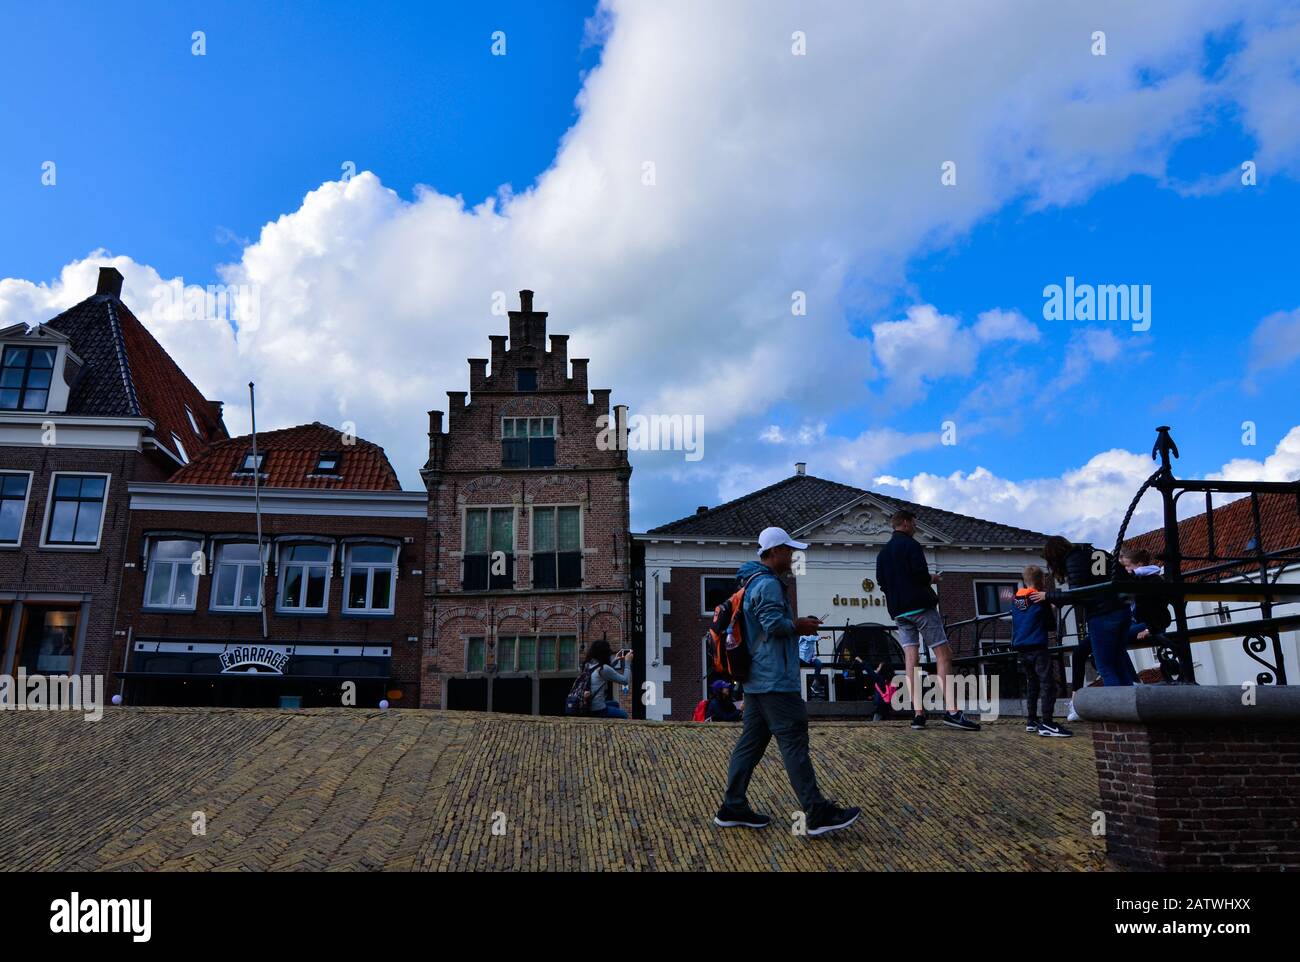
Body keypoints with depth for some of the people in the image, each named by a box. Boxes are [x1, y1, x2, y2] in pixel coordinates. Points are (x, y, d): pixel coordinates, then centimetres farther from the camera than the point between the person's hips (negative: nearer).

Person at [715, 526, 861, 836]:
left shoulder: (753, 582, 19)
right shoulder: (768, 584, -14)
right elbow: (774, 624, -23)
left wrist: (796, 624, 12)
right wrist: (801, 626, -7)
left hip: (756, 679, 10)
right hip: (776, 681, -10)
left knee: (751, 742, 11)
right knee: (794, 743, -7)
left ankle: (733, 808, 15)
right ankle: (818, 814, -2)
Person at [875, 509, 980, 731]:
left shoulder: (882, 553, 16)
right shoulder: (910, 544, -6)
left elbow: (881, 583, 16)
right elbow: (921, 575, -15)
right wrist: (932, 579, 4)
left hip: (898, 610, 7)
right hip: (920, 605, -7)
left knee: (911, 658, 2)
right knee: (943, 653, -5)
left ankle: (917, 713, -6)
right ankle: (951, 710, -15)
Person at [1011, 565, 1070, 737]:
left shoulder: (1015, 599, 9)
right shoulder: (1041, 599, -7)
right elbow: (1051, 625, 2)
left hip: (1021, 648, 7)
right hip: (1037, 647, -7)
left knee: (1032, 683, 17)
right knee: (1048, 684, -10)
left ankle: (1031, 720, 19)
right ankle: (1046, 723, -19)